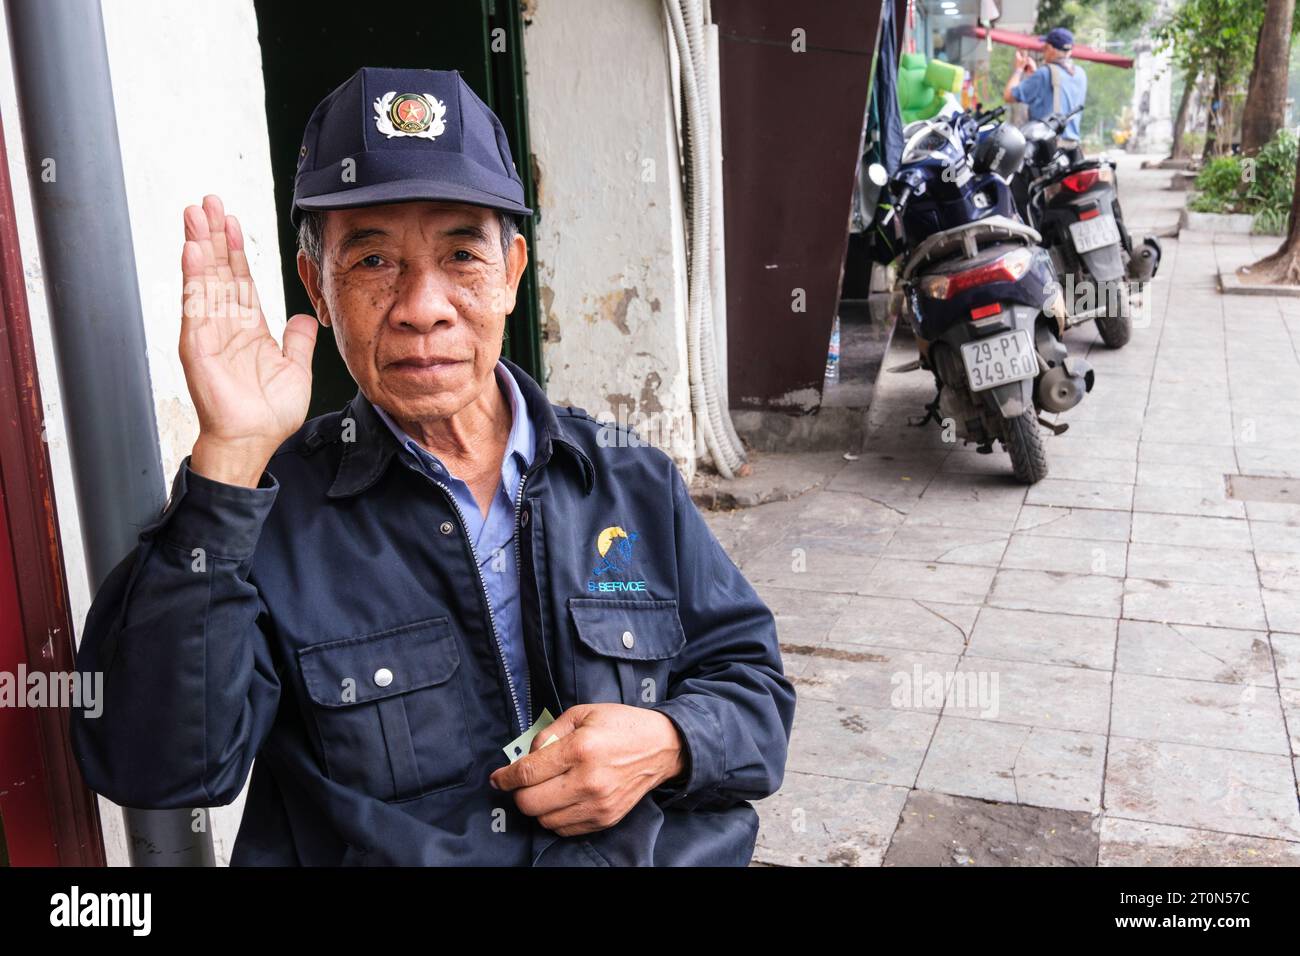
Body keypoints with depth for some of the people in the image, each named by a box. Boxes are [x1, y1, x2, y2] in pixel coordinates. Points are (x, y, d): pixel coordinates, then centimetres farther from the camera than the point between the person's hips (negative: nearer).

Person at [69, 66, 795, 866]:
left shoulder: (636, 484, 5)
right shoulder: (270, 507, -3)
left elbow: (755, 686, 10)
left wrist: (667, 744, -11)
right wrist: (228, 460, -20)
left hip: (659, 853, 2)